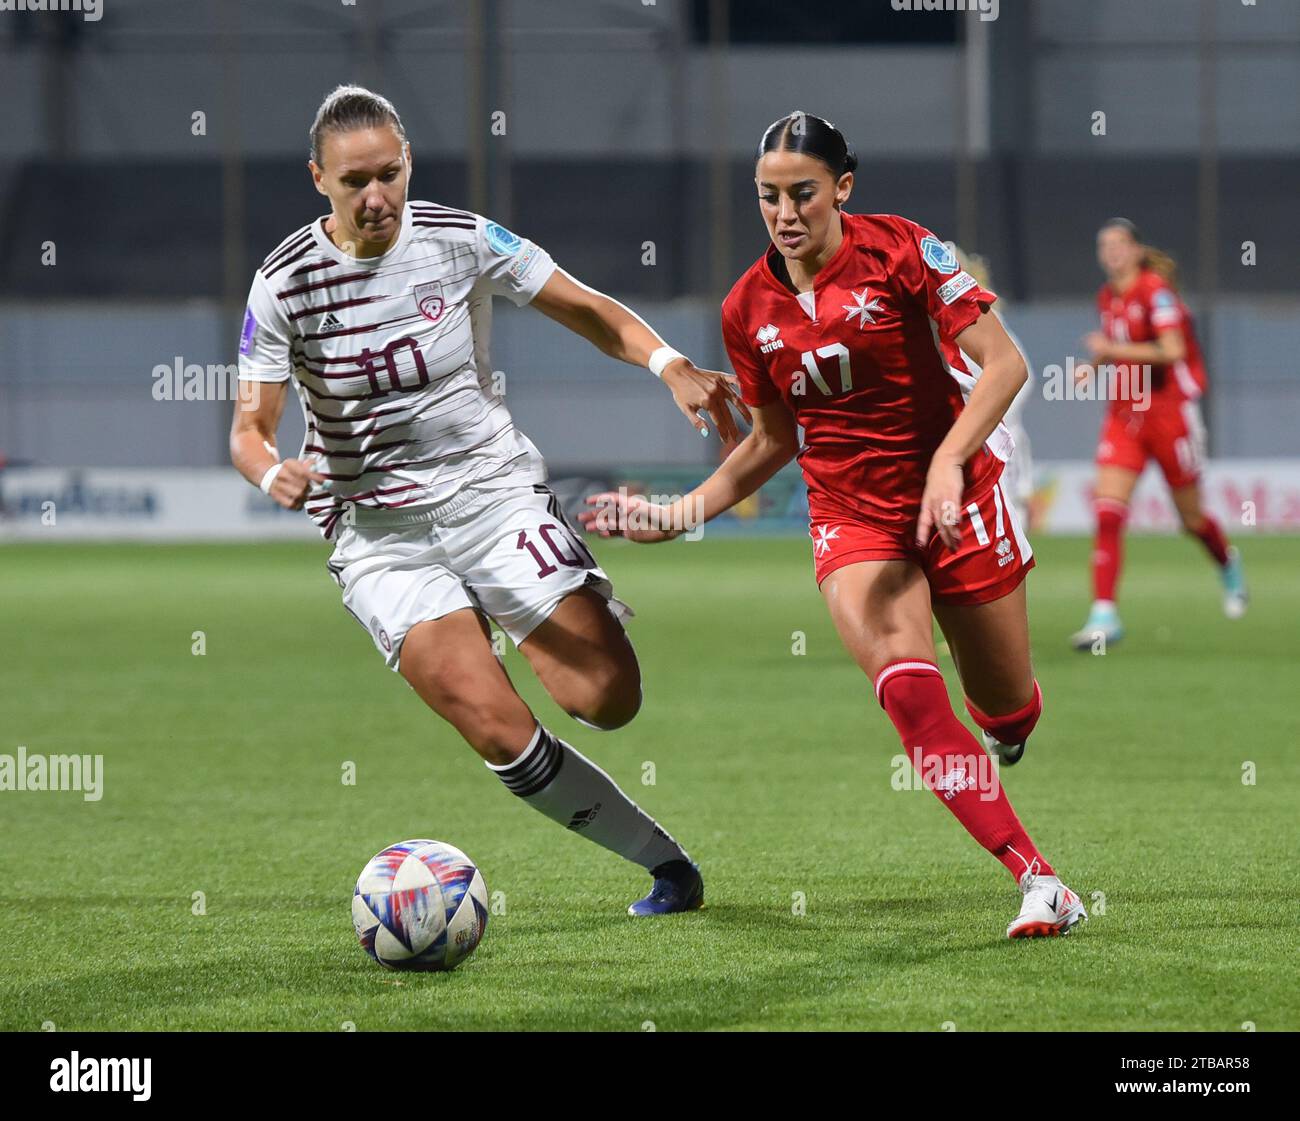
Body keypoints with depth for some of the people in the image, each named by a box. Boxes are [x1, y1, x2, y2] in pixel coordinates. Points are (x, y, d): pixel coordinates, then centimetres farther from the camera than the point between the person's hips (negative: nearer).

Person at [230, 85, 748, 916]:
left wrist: (671, 366, -13)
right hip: (379, 529, -1)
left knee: (607, 698, -16)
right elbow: (250, 427, -7)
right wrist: (273, 473, -31)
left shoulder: (461, 240, -5)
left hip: (493, 488, 1)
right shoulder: (285, 284, -8)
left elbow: (588, 310, 4)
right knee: (500, 730, -18)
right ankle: (666, 863, -3)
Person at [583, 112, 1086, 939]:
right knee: (908, 691, -24)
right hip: (850, 518, 2)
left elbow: (1004, 363, -15)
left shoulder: (901, 250, -12)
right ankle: (1039, 882, -25)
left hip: (954, 494, -2)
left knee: (1006, 710, 9)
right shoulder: (749, 309, 0)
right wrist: (679, 514, 5)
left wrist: (948, 460, -27)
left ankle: (1008, 722, 51)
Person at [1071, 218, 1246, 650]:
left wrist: (1112, 350, -22)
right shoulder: (1108, 297, 9)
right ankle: (1104, 615, -16)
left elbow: (1173, 351, -22)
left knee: (1191, 516, 9)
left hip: (1170, 410, -6)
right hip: (1125, 412, 6)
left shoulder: (1156, 291, -13)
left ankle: (1229, 565, 42)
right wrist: (1095, 367, 4)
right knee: (1107, 511, -12)